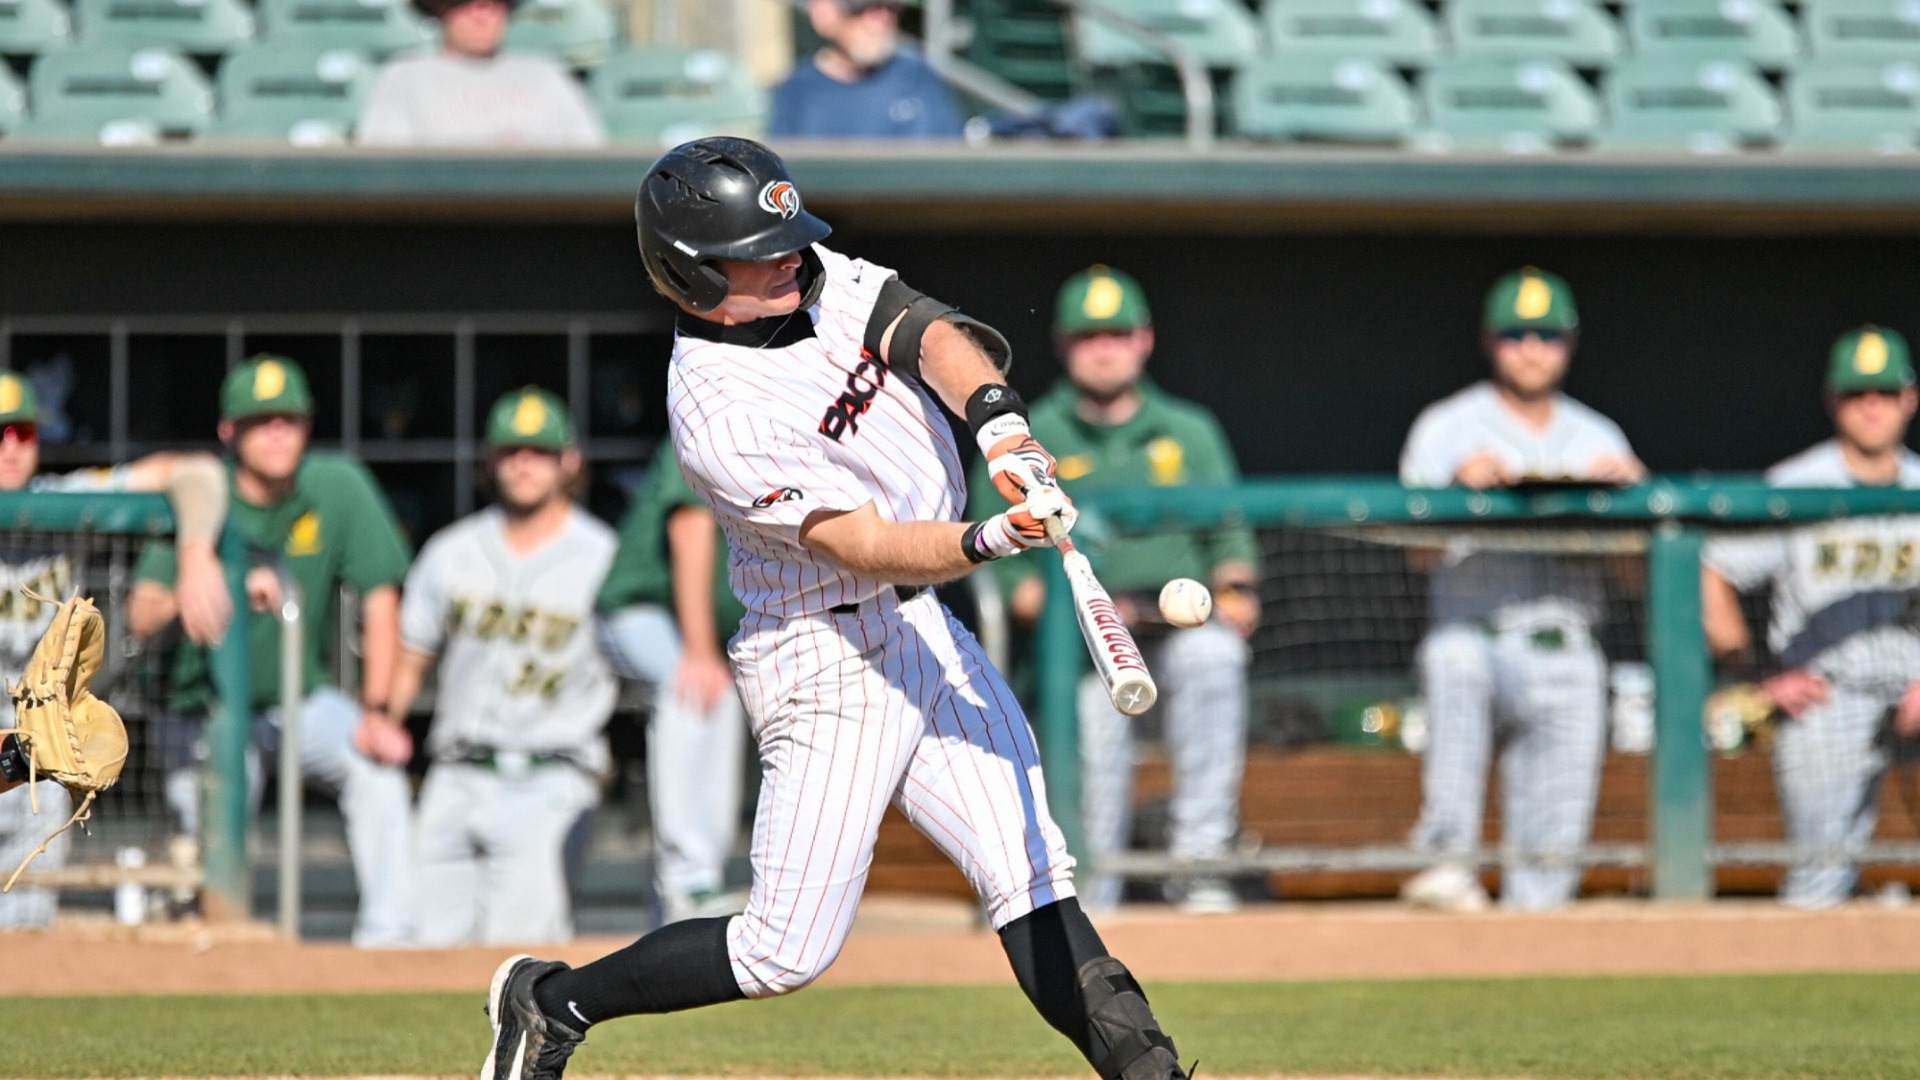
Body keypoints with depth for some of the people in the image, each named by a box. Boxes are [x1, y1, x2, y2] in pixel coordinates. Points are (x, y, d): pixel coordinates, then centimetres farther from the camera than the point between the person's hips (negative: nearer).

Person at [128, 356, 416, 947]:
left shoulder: (339, 487, -10)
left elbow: (379, 597, -6)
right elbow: (142, 615, -26)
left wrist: (375, 714, -12)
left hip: (302, 696, 1)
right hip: (209, 704, -1)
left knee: (377, 765, -25)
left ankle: (386, 936, -24)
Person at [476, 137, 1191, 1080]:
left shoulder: (820, 280, 0)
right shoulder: (715, 414, -23)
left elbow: (929, 334, -15)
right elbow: (859, 544, -26)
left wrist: (1002, 426, -34)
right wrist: (983, 541, -43)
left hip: (926, 632, 8)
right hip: (829, 662, -8)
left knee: (1032, 875, 2)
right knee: (788, 950, -6)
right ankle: (551, 1003, 11)